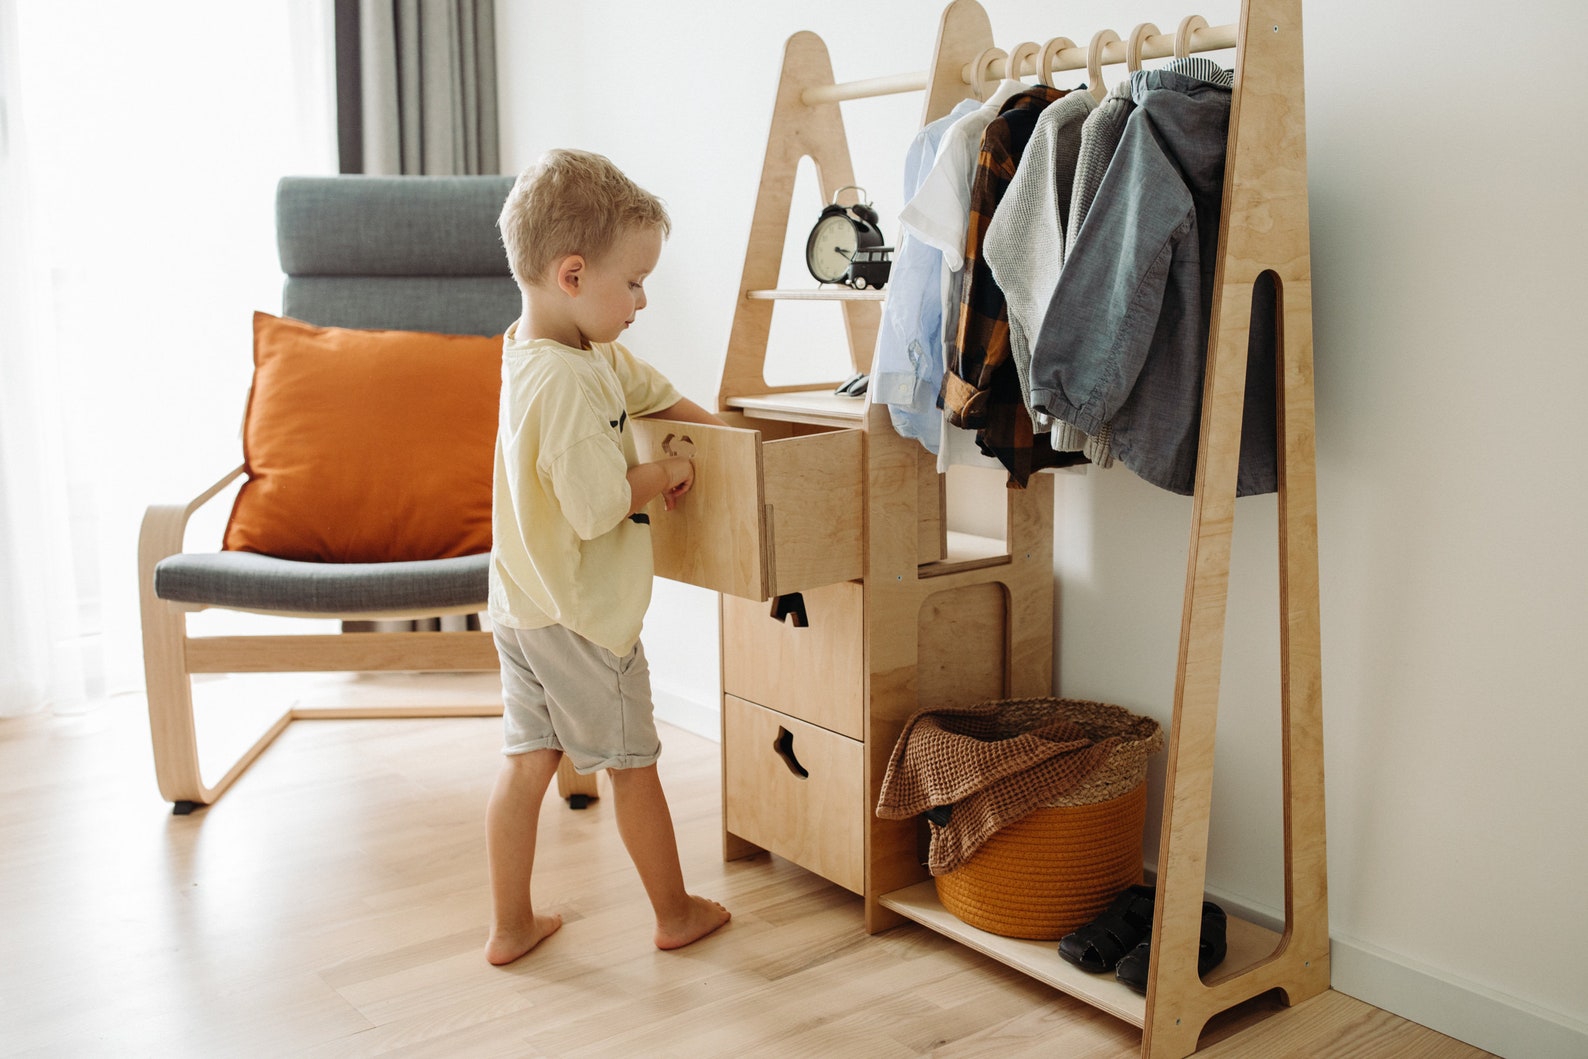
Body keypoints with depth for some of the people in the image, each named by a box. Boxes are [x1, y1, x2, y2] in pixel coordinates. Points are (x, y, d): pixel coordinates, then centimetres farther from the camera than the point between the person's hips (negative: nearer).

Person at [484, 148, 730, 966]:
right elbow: (599, 507, -28)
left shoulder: (588, 352, 5)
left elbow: (652, 391, 20)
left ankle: (511, 925, 26)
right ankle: (675, 913, 28)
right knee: (632, 765, 9)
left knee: (526, 760, 14)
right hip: (581, 617, -9)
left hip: (523, 607, 9)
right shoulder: (566, 382, -26)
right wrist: (663, 477, -11)